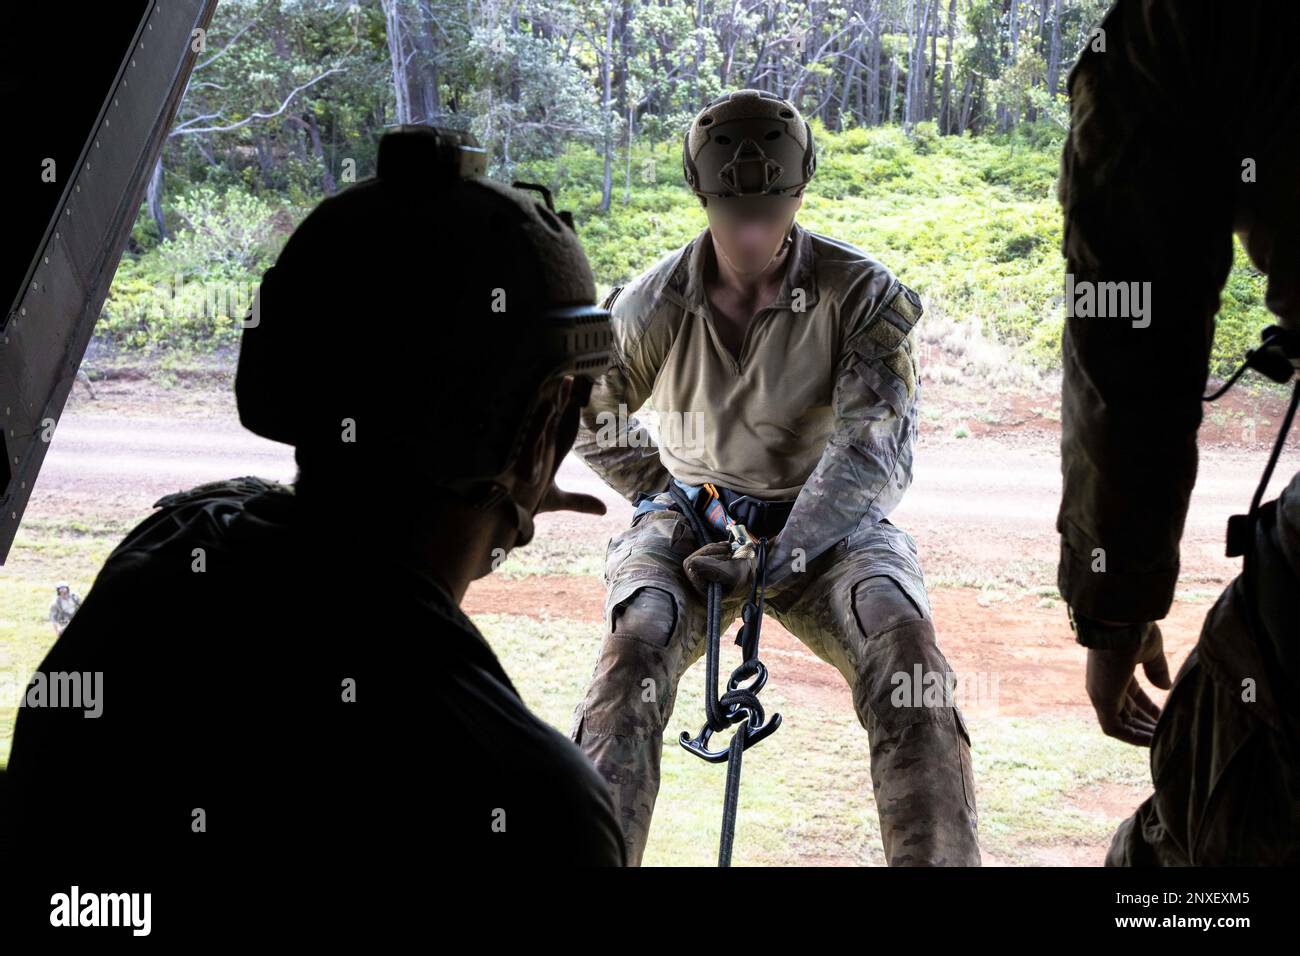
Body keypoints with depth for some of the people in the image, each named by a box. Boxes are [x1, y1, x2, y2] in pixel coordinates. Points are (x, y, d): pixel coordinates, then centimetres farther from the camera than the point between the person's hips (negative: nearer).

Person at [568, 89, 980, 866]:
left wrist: (776, 560, -30)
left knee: (904, 644, -31)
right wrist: (664, 490, 0)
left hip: (828, 524, -1)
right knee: (636, 647, -30)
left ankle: (939, 855, -23)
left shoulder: (863, 294, -12)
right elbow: (589, 414, 12)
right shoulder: (656, 303, -6)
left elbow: (874, 450, -21)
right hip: (696, 521, 1)